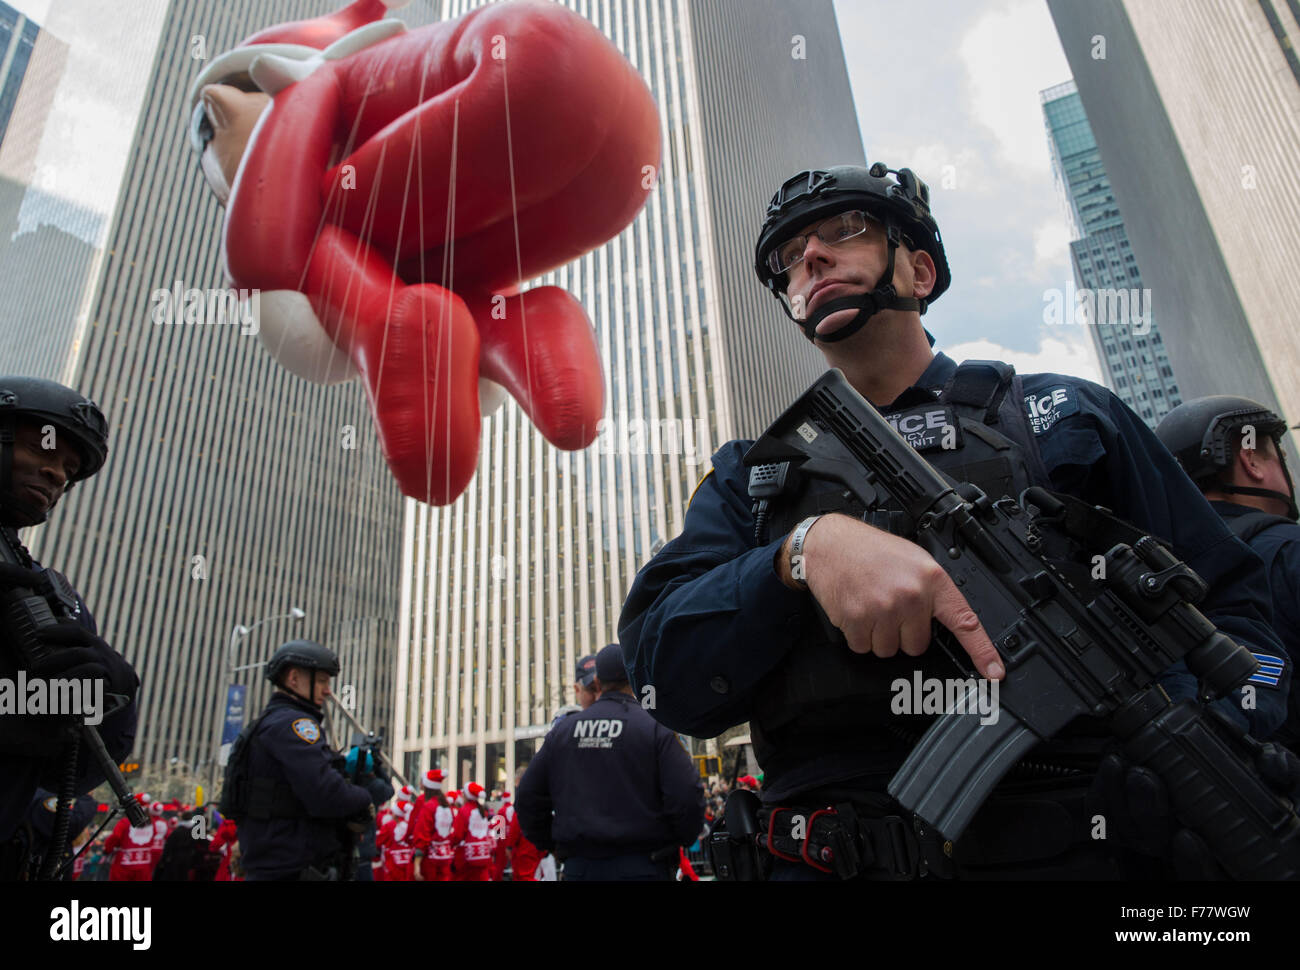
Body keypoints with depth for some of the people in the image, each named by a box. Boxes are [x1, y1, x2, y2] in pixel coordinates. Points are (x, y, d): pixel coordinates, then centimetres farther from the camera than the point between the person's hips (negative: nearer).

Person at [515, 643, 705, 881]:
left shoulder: (562, 730, 5)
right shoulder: (656, 727, -7)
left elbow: (527, 797, 8)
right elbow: (687, 797, -12)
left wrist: (551, 843, 19)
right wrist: (683, 839, 7)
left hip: (578, 865, 4)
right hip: (642, 864, -3)